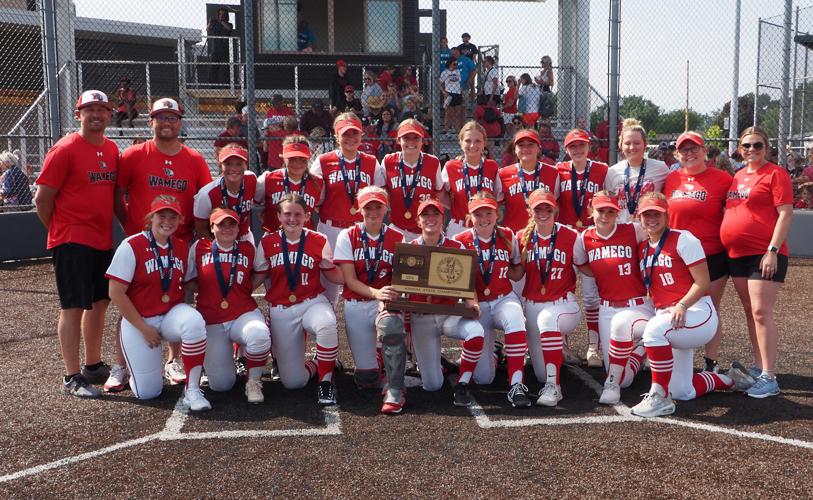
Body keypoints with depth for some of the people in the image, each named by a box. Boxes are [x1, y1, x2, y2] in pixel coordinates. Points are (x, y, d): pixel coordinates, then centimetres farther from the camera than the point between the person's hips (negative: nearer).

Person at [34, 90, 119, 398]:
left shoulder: (112, 149, 10)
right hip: (72, 242, -7)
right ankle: (72, 378, 4)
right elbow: (42, 199, -10)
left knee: (100, 302, 15)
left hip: (103, 241, 8)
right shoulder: (65, 150, -11)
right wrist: (61, 231, -1)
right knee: (73, 307, -4)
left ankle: (93, 366, 30)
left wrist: (124, 222, 13)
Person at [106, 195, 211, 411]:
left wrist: (183, 316, -3)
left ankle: (192, 389, -20)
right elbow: (116, 293, -13)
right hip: (138, 321, -3)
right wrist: (144, 328, -13)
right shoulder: (131, 246, -12)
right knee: (148, 392, -6)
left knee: (194, 322, -34)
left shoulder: (182, 247, 3)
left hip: (171, 314, 3)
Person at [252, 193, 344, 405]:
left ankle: (326, 381, -16)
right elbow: (256, 279, 6)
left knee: (327, 325, -40)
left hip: (313, 303, -1)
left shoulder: (319, 241, -1)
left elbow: (334, 275, 4)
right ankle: (316, 365, 31)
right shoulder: (267, 243, 2)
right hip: (280, 311, 1)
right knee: (293, 382, -6)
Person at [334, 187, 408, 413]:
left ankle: (395, 390, -23)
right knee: (366, 379, -2)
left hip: (386, 301, 0)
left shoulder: (397, 238, 2)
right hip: (356, 304, 0)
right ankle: (374, 360, 36)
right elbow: (349, 280, -7)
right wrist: (376, 293, -25)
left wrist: (393, 294, -27)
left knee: (390, 326, -39)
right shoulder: (347, 236, -1)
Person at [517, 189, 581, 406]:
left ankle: (554, 387, -34)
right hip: (532, 306, 3)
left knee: (547, 318, -41)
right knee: (541, 374, 5)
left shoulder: (570, 236, -5)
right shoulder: (522, 237, 2)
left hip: (564, 304, -3)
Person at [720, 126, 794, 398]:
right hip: (737, 254, 8)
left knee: (761, 312, -12)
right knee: (750, 312, 13)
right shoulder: (738, 177, 15)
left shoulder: (775, 173, -6)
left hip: (765, 255, -7)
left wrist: (772, 250, -19)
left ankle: (769, 378, -8)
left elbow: (785, 213, -12)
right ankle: (758, 367, 23)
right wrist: (728, 246, 14)